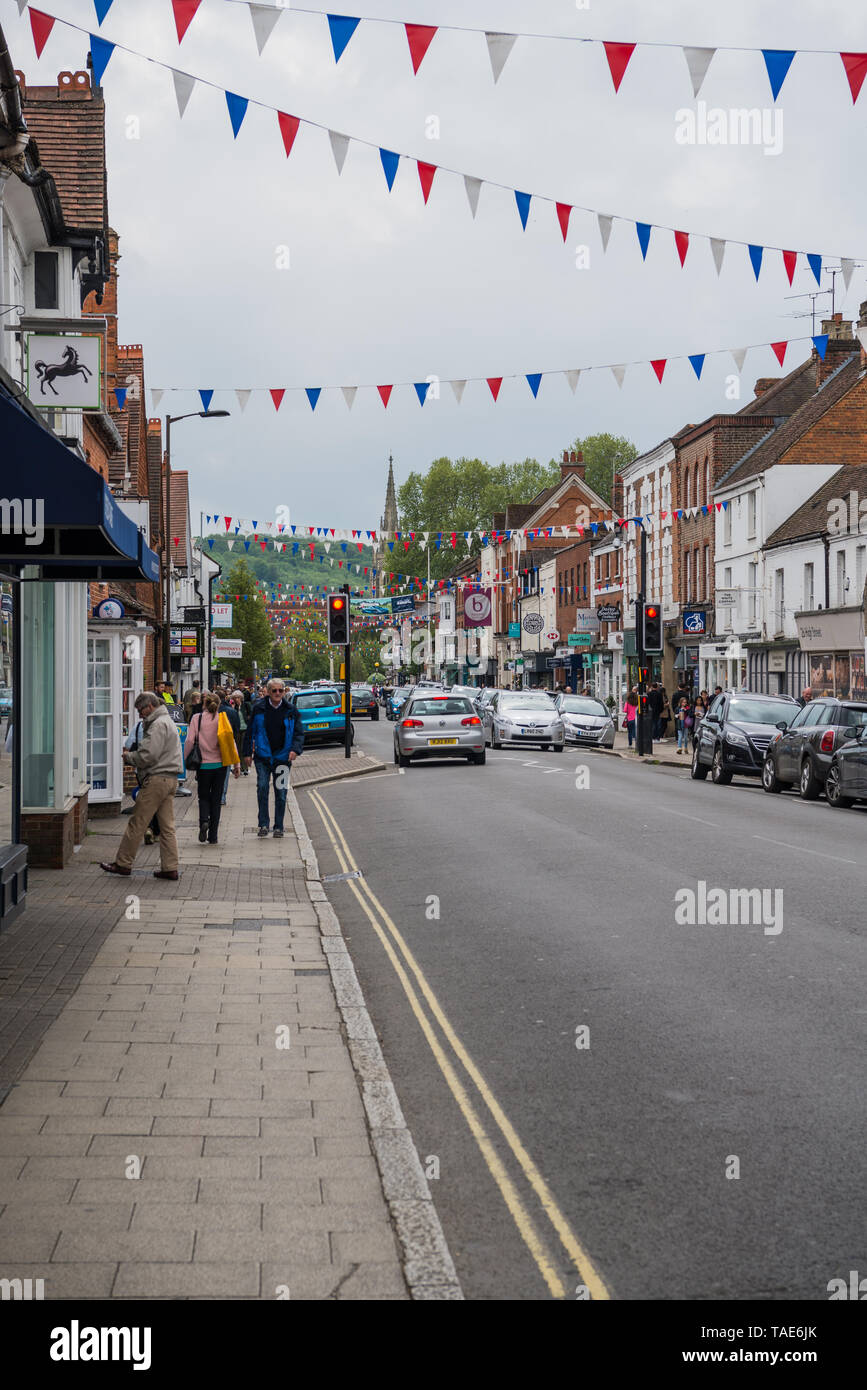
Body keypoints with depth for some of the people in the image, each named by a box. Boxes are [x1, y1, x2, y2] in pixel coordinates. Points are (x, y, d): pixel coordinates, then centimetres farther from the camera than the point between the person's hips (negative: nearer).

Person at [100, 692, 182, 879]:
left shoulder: (158, 724, -13)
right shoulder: (167, 721, 20)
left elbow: (148, 756, -20)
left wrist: (128, 757, -3)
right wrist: (134, 753, 10)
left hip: (157, 779, -10)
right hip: (171, 779, 10)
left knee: (137, 824, -2)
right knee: (167, 826, 8)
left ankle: (123, 863, 3)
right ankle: (170, 867, 7)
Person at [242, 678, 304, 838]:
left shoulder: (290, 709, 2)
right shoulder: (259, 708, 0)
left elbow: (299, 732, 4)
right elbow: (250, 732, 7)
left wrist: (295, 749, -12)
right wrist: (247, 753, 4)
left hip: (283, 757, 1)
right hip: (263, 756, -1)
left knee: (281, 793, 5)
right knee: (262, 787, -14)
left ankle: (278, 827, 14)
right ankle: (263, 824, -5)